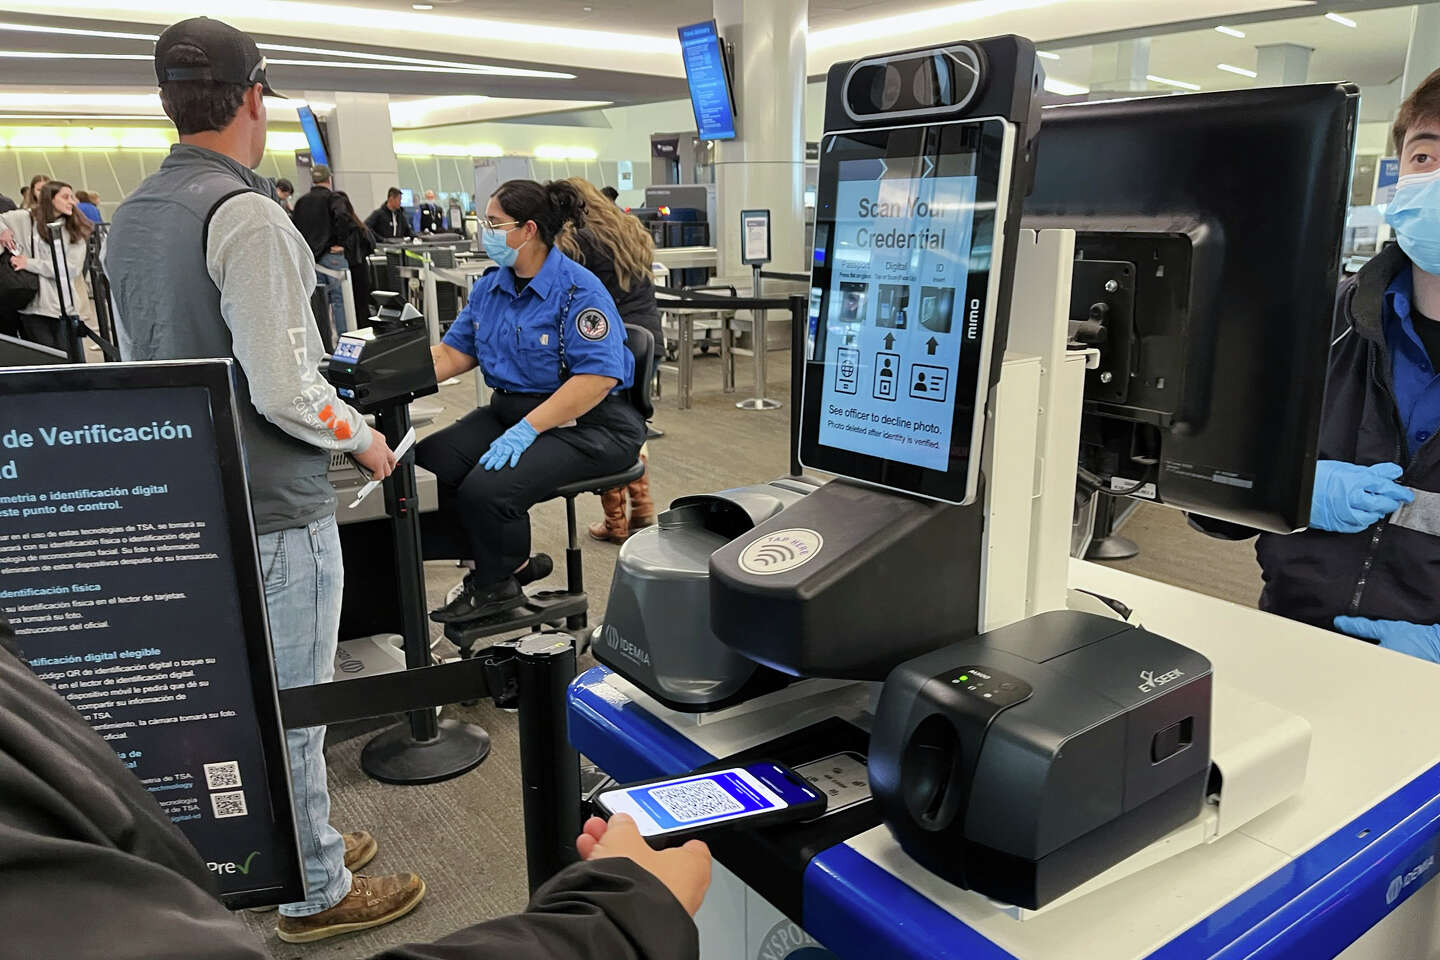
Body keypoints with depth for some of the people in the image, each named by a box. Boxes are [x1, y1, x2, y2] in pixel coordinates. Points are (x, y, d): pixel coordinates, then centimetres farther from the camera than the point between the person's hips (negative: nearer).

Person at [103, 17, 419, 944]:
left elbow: (141, 360, 15)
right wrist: (364, 438, -7)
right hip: (271, 510, -9)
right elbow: (284, 391, -24)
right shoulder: (245, 214, -20)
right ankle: (316, 895, 22)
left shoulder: (130, 217, 8)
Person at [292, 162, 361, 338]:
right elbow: (344, 218, -24)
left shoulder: (301, 202, 13)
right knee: (340, 299, -2)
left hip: (310, 256, 5)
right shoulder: (332, 198, -6)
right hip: (332, 255, -5)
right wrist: (341, 243, -15)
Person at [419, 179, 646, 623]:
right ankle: (509, 561, 9)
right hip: (509, 409, 9)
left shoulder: (579, 290, -16)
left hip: (585, 424, -8)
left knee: (486, 488, -27)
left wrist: (527, 430, -28)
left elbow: (598, 378, -24)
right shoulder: (489, 288, 9)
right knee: (421, 466, -9)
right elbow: (453, 353, 12)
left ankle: (496, 584, 6)